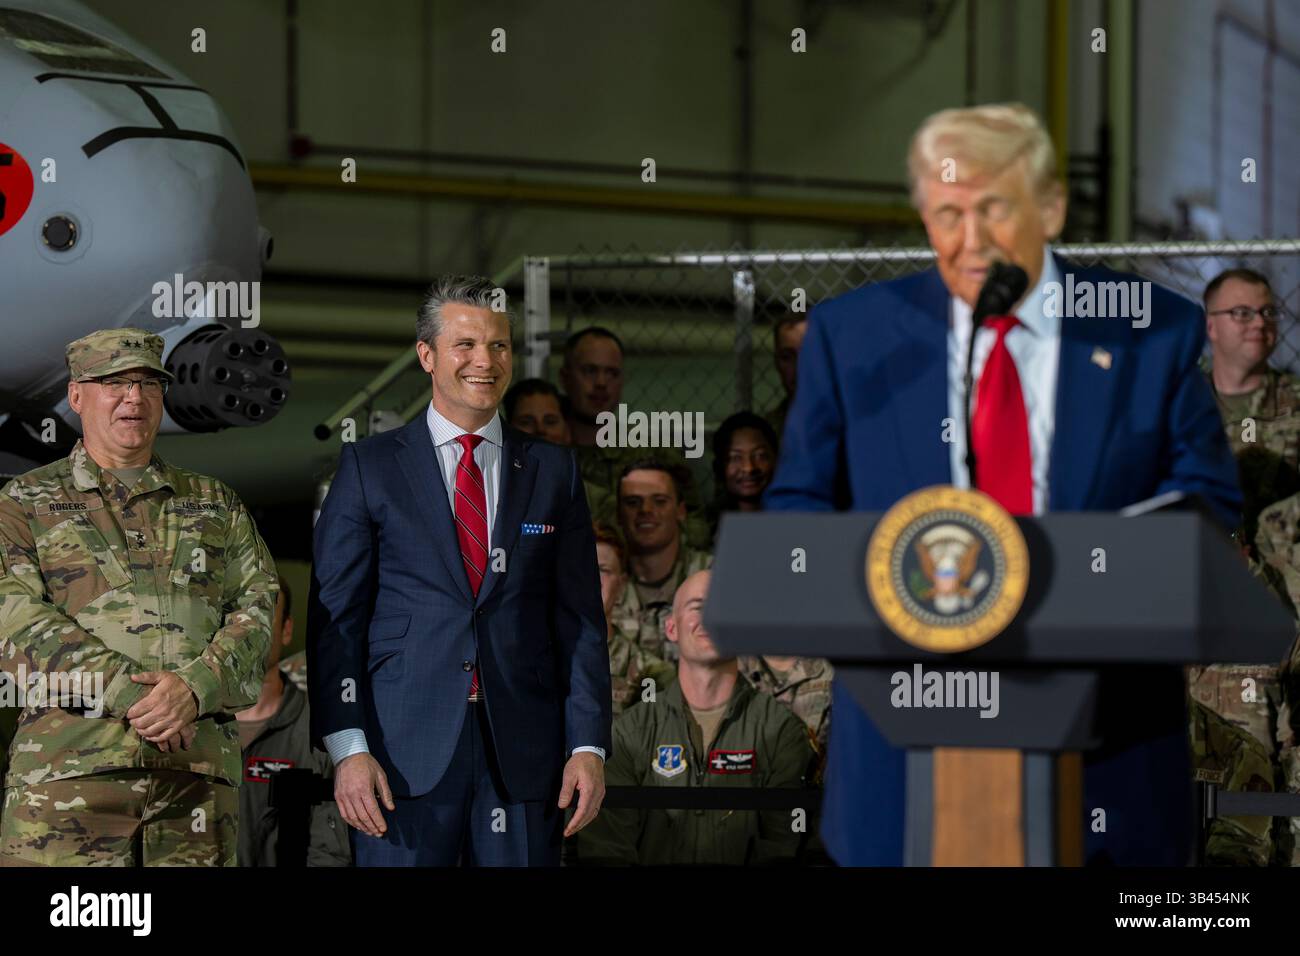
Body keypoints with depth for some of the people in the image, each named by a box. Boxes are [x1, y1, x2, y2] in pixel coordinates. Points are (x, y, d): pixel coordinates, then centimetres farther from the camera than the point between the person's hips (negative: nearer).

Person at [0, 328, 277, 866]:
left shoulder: (216, 505, 20)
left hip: (198, 768, 3)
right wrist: (129, 694, -15)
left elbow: (258, 608, 8)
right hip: (70, 764, -3)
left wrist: (193, 689, -12)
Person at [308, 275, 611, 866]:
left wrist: (588, 746, -1)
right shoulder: (369, 467, 6)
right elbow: (334, 615, 1)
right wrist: (347, 746, -10)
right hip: (404, 755, -2)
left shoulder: (553, 471, 12)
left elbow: (580, 619, 9)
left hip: (524, 750, 2)